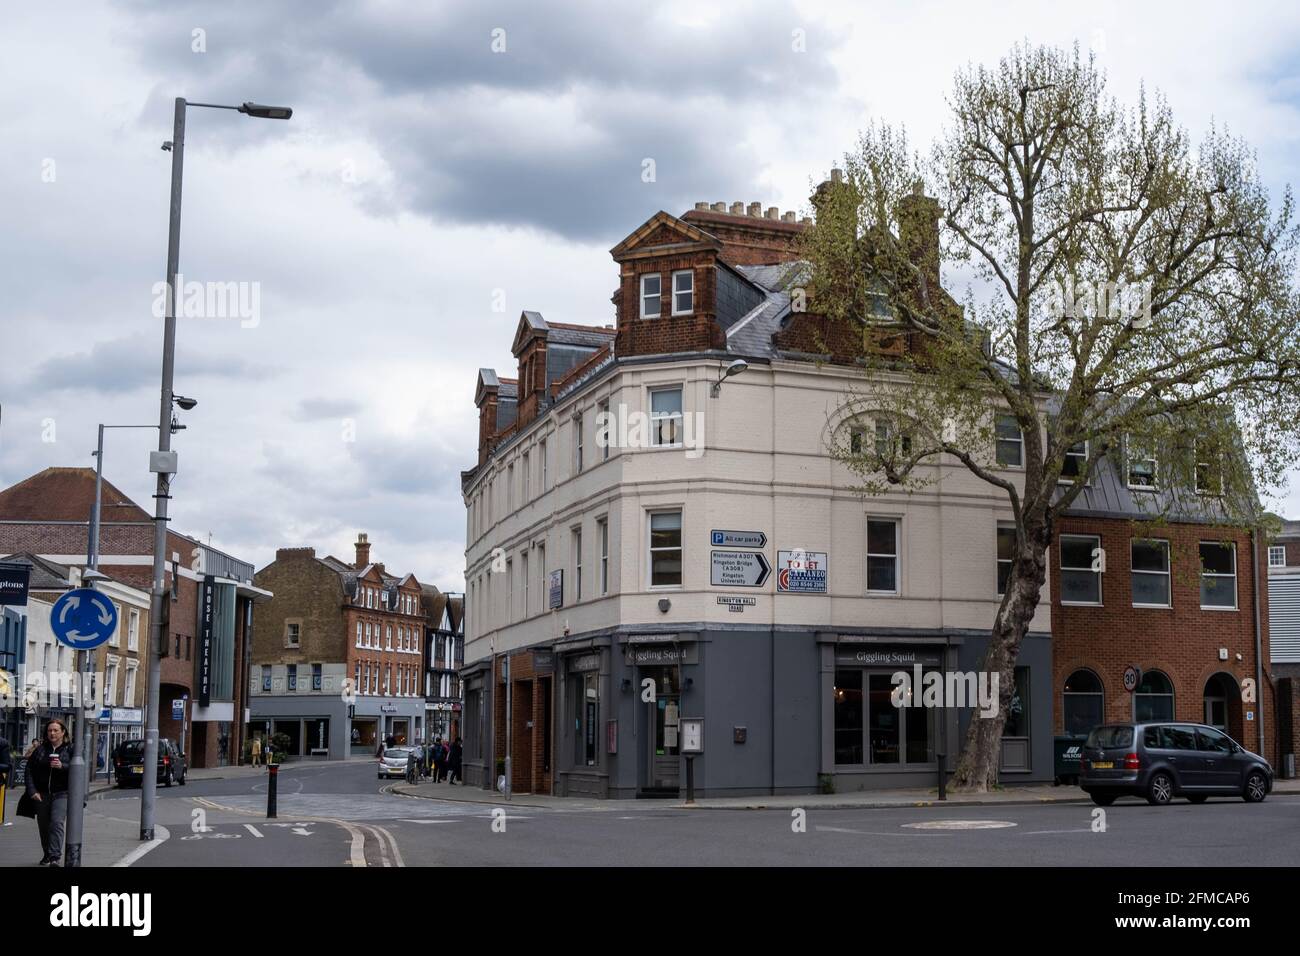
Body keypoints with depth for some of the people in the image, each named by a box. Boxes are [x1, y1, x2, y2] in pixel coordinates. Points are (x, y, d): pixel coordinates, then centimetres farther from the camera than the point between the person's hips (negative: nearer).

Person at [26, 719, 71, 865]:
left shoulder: (70, 750, 2)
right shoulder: (40, 750, 9)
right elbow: (30, 770, 6)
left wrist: (62, 766, -22)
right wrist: (32, 791, -4)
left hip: (62, 794, -4)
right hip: (42, 794, 4)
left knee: (57, 823, -18)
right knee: (44, 826, 10)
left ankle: (55, 857, -21)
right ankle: (47, 855, 27)